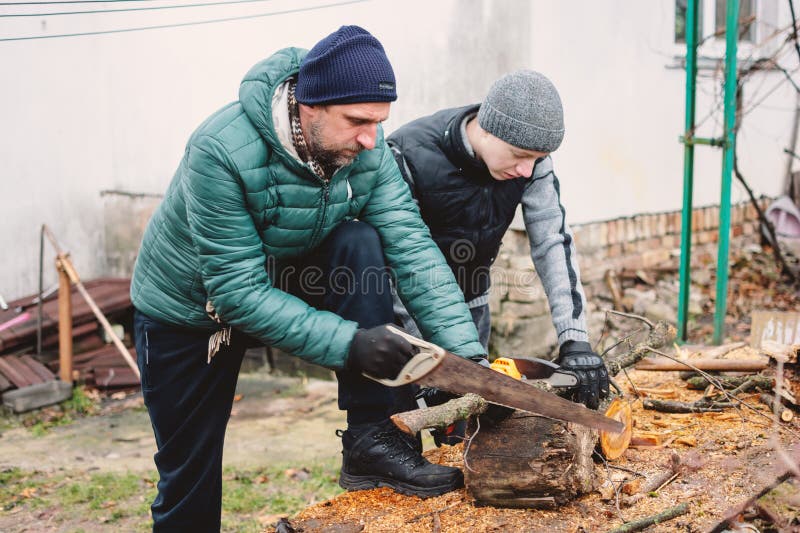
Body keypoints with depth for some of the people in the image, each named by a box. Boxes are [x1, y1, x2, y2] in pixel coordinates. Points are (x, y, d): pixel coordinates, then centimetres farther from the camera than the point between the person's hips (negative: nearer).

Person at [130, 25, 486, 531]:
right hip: (190, 309, -3)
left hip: (286, 277, 4)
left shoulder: (367, 149, -19)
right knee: (190, 481, 0)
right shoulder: (221, 151, -34)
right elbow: (237, 290, -34)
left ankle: (370, 441, -21)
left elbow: (412, 249, -24)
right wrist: (347, 342, -41)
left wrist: (470, 355, -33)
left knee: (361, 243, -25)